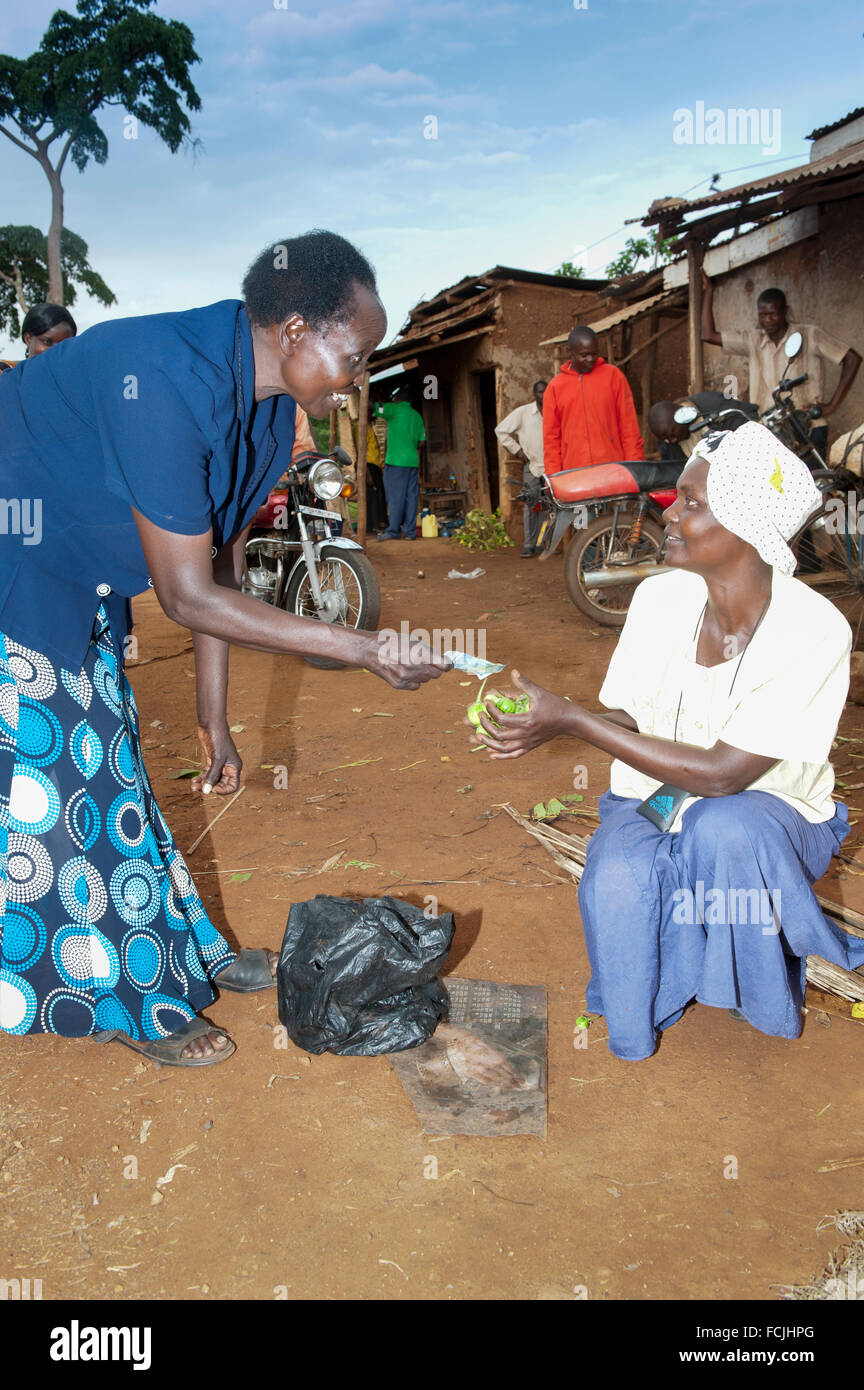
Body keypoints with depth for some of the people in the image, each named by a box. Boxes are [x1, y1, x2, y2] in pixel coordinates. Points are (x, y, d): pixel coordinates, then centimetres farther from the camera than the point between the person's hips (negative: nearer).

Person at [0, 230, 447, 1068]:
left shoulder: (268, 411, -5)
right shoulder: (168, 382, -34)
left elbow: (218, 566, 2)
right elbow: (187, 596, -31)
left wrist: (213, 720, 5)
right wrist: (363, 649, -29)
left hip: (85, 589, 9)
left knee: (109, 770, 17)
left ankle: (181, 951, 34)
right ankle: (136, 1004, 18)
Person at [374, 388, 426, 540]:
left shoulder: (394, 409, -4)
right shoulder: (417, 415, 15)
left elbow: (374, 408, -10)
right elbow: (422, 441, 14)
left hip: (396, 460, -6)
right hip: (413, 460, 6)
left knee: (395, 497, -3)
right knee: (411, 497, 6)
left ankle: (393, 531, -2)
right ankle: (410, 531, 7)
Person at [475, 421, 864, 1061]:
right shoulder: (661, 598, -10)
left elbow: (721, 775, -28)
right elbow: (628, 720, -1)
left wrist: (573, 719, -31)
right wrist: (546, 725, -23)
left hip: (767, 811, -2)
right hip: (656, 795, 3)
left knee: (724, 831, -37)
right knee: (614, 882, -29)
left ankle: (768, 995, -3)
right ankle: (634, 1031, 5)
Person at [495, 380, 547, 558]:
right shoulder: (523, 412, -1)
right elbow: (501, 430, 5)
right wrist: (516, 449, 1)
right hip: (532, 465, -2)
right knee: (532, 506, -4)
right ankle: (530, 546, 0)